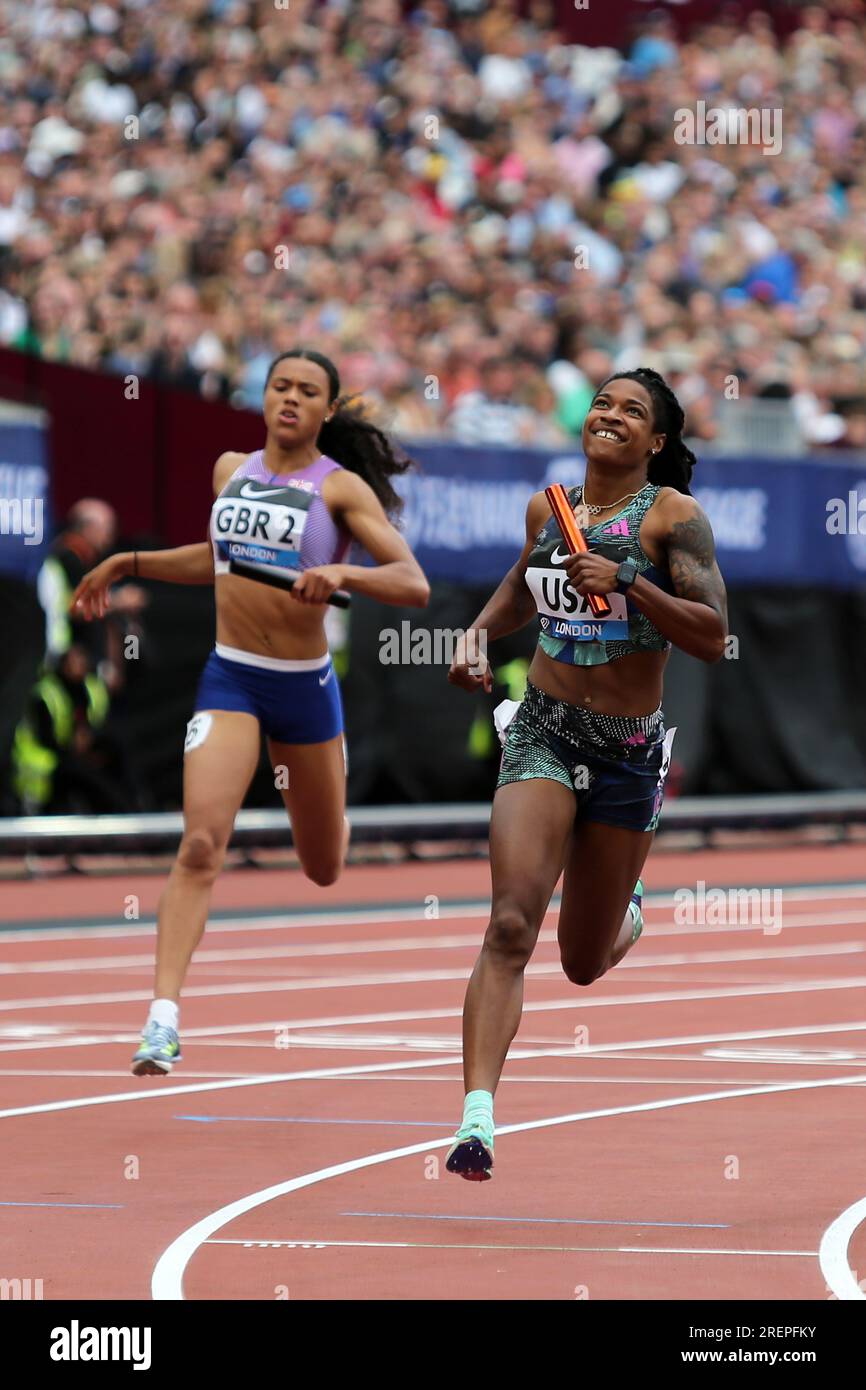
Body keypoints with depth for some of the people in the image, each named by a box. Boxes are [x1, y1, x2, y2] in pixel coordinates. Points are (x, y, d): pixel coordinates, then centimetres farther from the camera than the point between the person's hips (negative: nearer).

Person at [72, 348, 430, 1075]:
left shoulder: (341, 488, -7)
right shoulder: (232, 469, 6)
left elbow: (414, 584, -16)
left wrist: (342, 573, -33)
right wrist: (129, 563, 24)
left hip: (306, 686, -1)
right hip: (229, 680, 1)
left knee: (325, 871, 17)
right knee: (201, 844, -21)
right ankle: (165, 1015, -25)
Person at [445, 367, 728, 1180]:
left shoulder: (673, 516, -7)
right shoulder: (548, 509, 7)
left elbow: (712, 637, -14)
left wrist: (627, 583, -24)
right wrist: (479, 633, 10)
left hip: (627, 748, -2)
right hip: (543, 732, 2)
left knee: (584, 962, 14)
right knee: (511, 927, -19)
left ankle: (628, 910, 52)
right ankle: (477, 1119, -26)